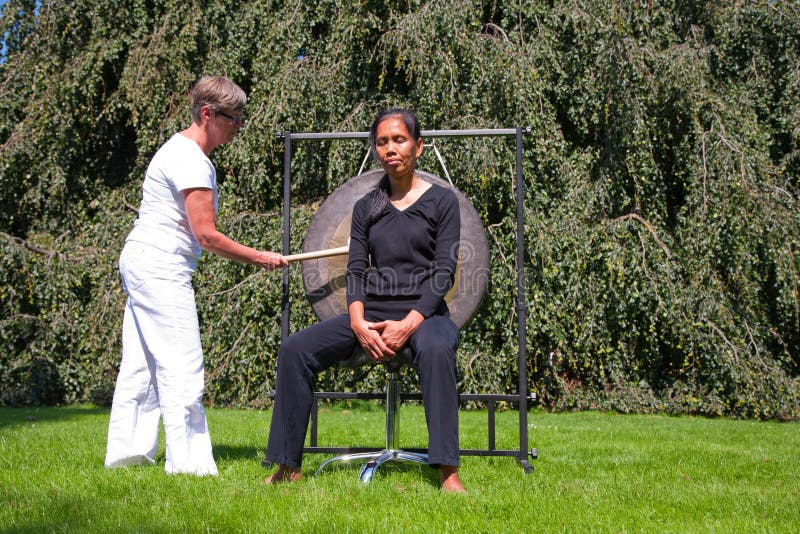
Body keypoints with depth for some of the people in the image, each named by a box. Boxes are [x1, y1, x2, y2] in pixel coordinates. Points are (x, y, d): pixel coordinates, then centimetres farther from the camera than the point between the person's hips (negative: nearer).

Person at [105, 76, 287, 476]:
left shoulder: (183, 150, 16)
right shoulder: (191, 160, -16)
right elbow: (207, 236, -19)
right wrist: (261, 258, -11)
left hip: (142, 263, 10)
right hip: (160, 267, -10)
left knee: (141, 365, 11)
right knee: (182, 368, -9)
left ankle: (126, 452, 17)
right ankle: (189, 465, -6)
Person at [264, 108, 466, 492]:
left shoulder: (441, 201, 3)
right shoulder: (366, 207, 14)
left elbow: (444, 272, -5)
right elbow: (355, 270, 7)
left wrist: (408, 324, -20)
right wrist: (359, 323, -13)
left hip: (425, 313, -4)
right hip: (372, 312, 4)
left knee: (435, 349, -40)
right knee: (295, 348, -17)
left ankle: (448, 472, -38)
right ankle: (289, 467, -9)